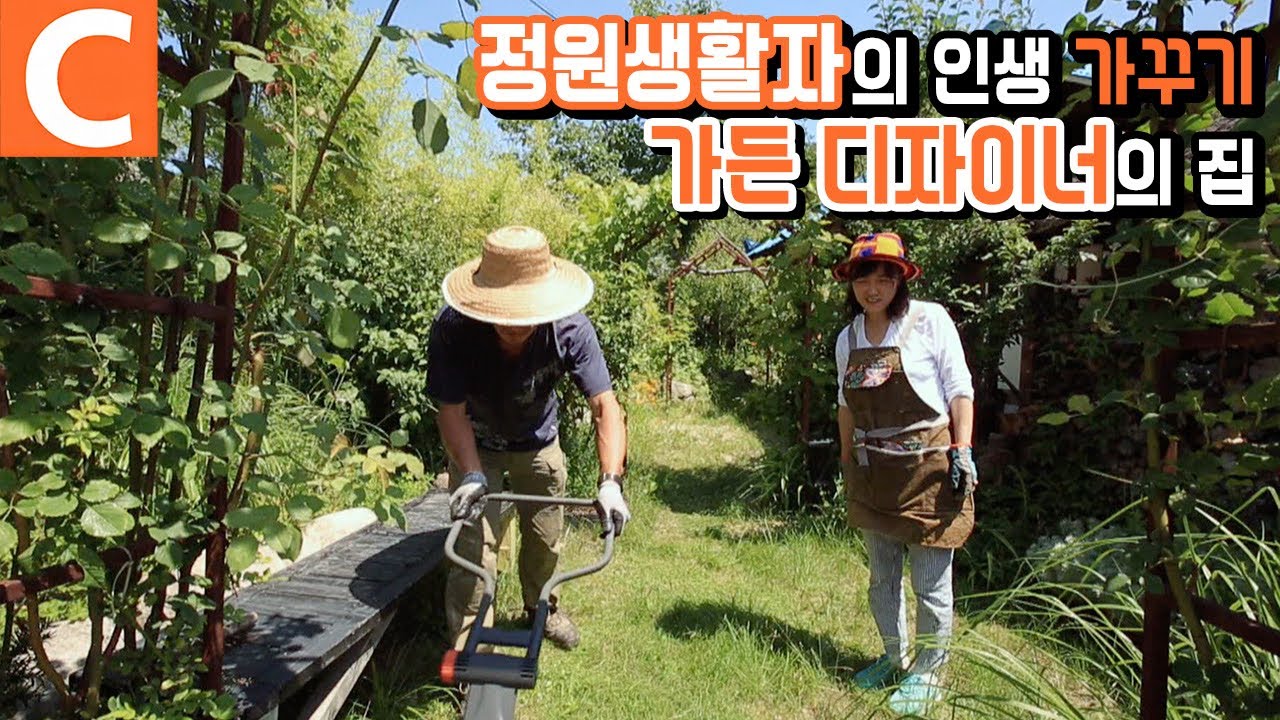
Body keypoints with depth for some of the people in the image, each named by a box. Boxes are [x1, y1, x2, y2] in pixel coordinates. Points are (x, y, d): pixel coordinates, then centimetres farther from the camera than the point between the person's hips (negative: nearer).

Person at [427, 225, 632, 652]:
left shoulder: (570, 329, -33)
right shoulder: (452, 329, -35)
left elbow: (605, 407, -34)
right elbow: (452, 411, -29)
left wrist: (610, 481, -45)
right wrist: (472, 475, -44)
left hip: (539, 443, 2)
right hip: (475, 447, -2)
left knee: (546, 536, 17)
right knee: (475, 545, -11)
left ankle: (541, 606, 47)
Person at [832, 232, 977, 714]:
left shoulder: (929, 319, -7)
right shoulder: (848, 338, 7)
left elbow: (959, 388, -6)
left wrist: (963, 451, -12)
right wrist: (847, 464, 16)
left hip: (928, 467, -5)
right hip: (873, 472, 5)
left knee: (930, 582, 4)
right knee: (882, 577, 16)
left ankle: (928, 673, 23)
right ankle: (894, 659, 35)